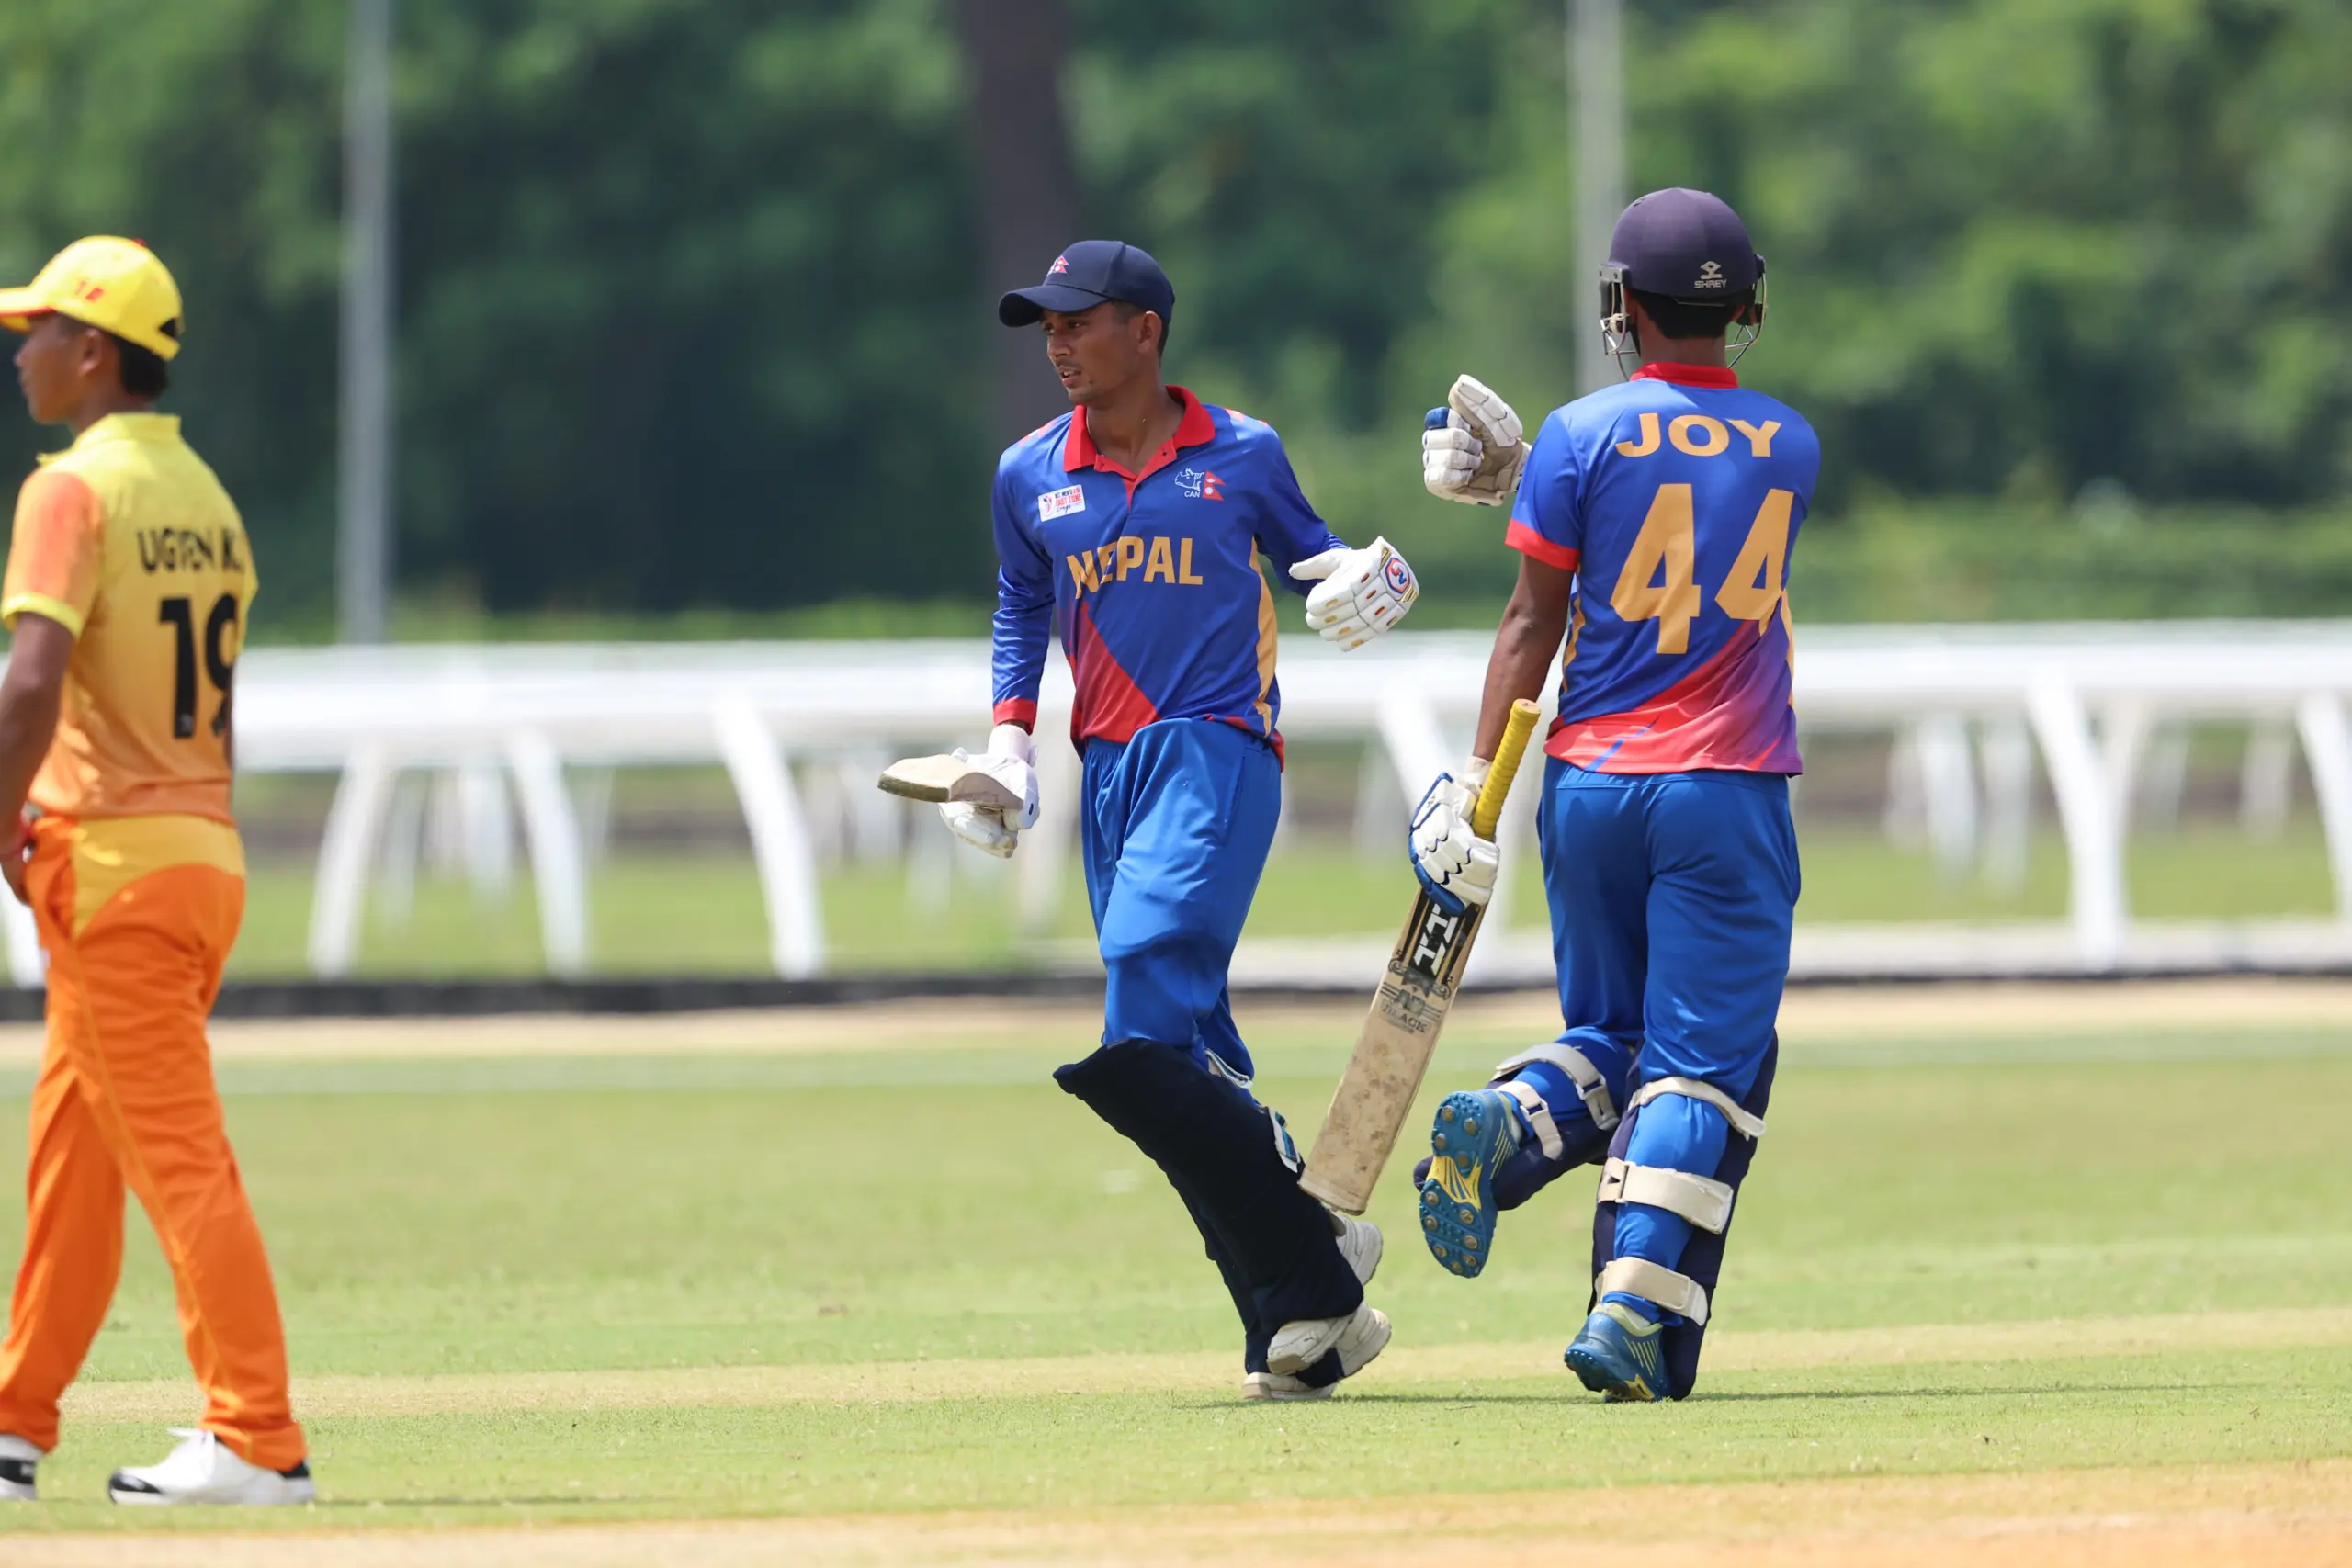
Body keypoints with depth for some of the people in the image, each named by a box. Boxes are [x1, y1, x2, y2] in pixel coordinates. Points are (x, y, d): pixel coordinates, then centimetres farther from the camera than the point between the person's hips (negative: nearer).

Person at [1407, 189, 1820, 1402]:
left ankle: (1506, 1124, -13)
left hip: (1591, 788, 1)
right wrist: (1527, 479, 20)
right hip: (1729, 798, -1)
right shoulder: (1790, 449, 6)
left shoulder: (1584, 438, -3)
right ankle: (1637, 1318, -15)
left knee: (1609, 1034, 18)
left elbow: (1534, 621, -5)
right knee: (1705, 1063, -2)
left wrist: (1477, 785, -4)